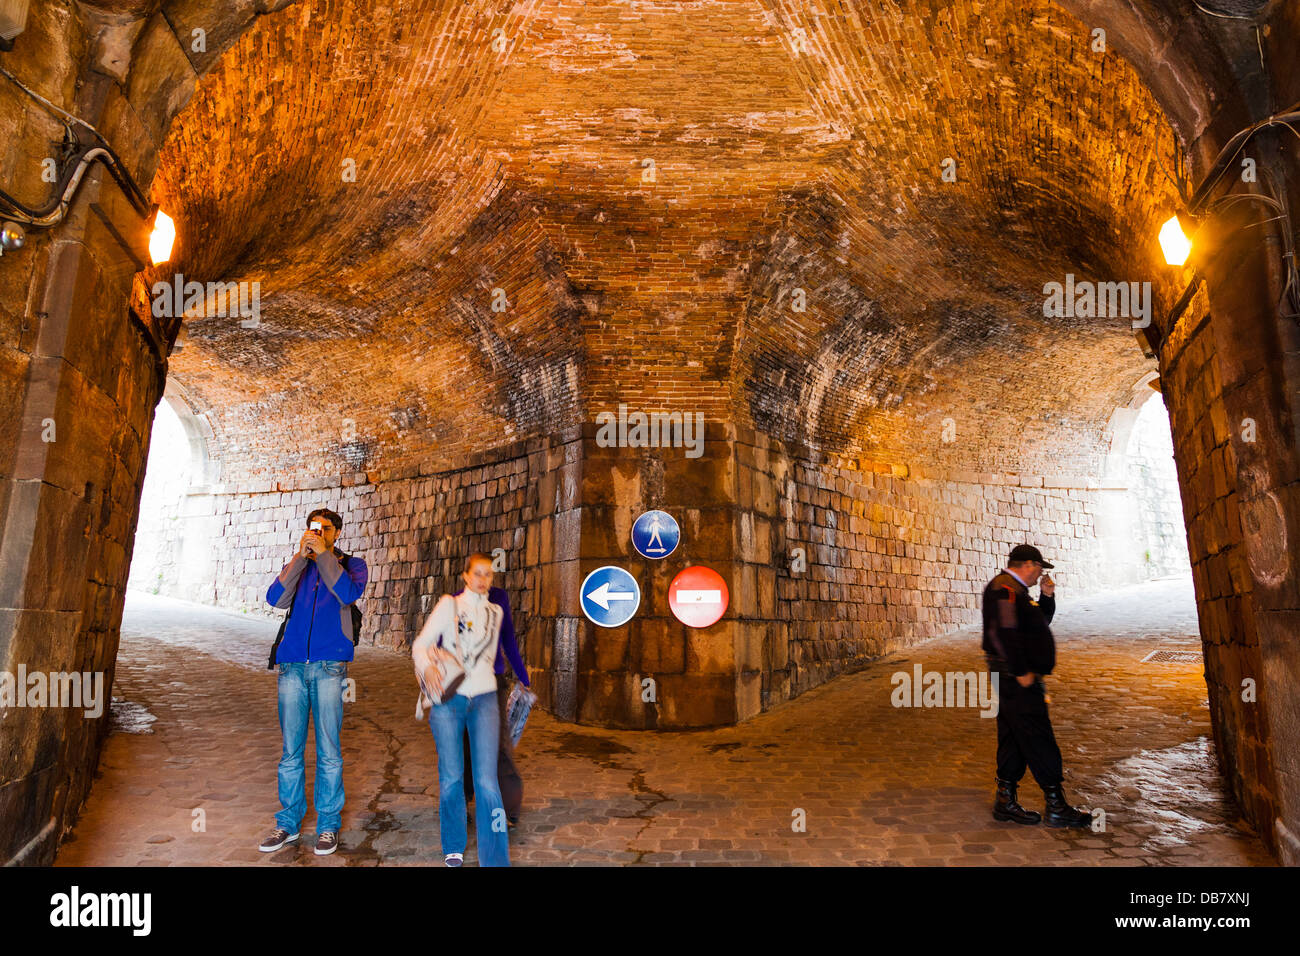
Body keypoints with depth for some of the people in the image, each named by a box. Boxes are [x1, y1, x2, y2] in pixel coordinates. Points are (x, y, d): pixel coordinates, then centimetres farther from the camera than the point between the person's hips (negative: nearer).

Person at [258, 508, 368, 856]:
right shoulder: (297, 566, 17)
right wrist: (300, 555, -6)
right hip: (292, 665, 3)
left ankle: (328, 824, 13)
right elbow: (275, 599, -2)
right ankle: (288, 823, 21)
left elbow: (350, 593, -12)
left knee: (328, 751, 1)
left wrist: (323, 553, -9)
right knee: (290, 750, 8)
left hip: (329, 666, -3)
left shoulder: (351, 564, 10)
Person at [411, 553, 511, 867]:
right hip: (448, 699, -1)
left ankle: (495, 859, -2)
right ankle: (453, 847, 27)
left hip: (484, 698, 2)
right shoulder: (449, 605, 3)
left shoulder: (495, 612, 13)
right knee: (452, 777, 4)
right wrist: (427, 668, -25)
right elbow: (420, 644, -5)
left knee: (487, 781, -8)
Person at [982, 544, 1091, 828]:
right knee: (1038, 740, -4)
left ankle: (1005, 800, 20)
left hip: (1017, 677, 11)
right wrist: (1021, 673, -23)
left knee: (1013, 738, 13)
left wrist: (1047, 596, 12)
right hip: (1017, 677, -11)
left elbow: (1041, 622, 28)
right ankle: (1056, 807, 3)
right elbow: (1004, 633, -26)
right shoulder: (1005, 589, -16)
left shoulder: (1015, 590, 19)